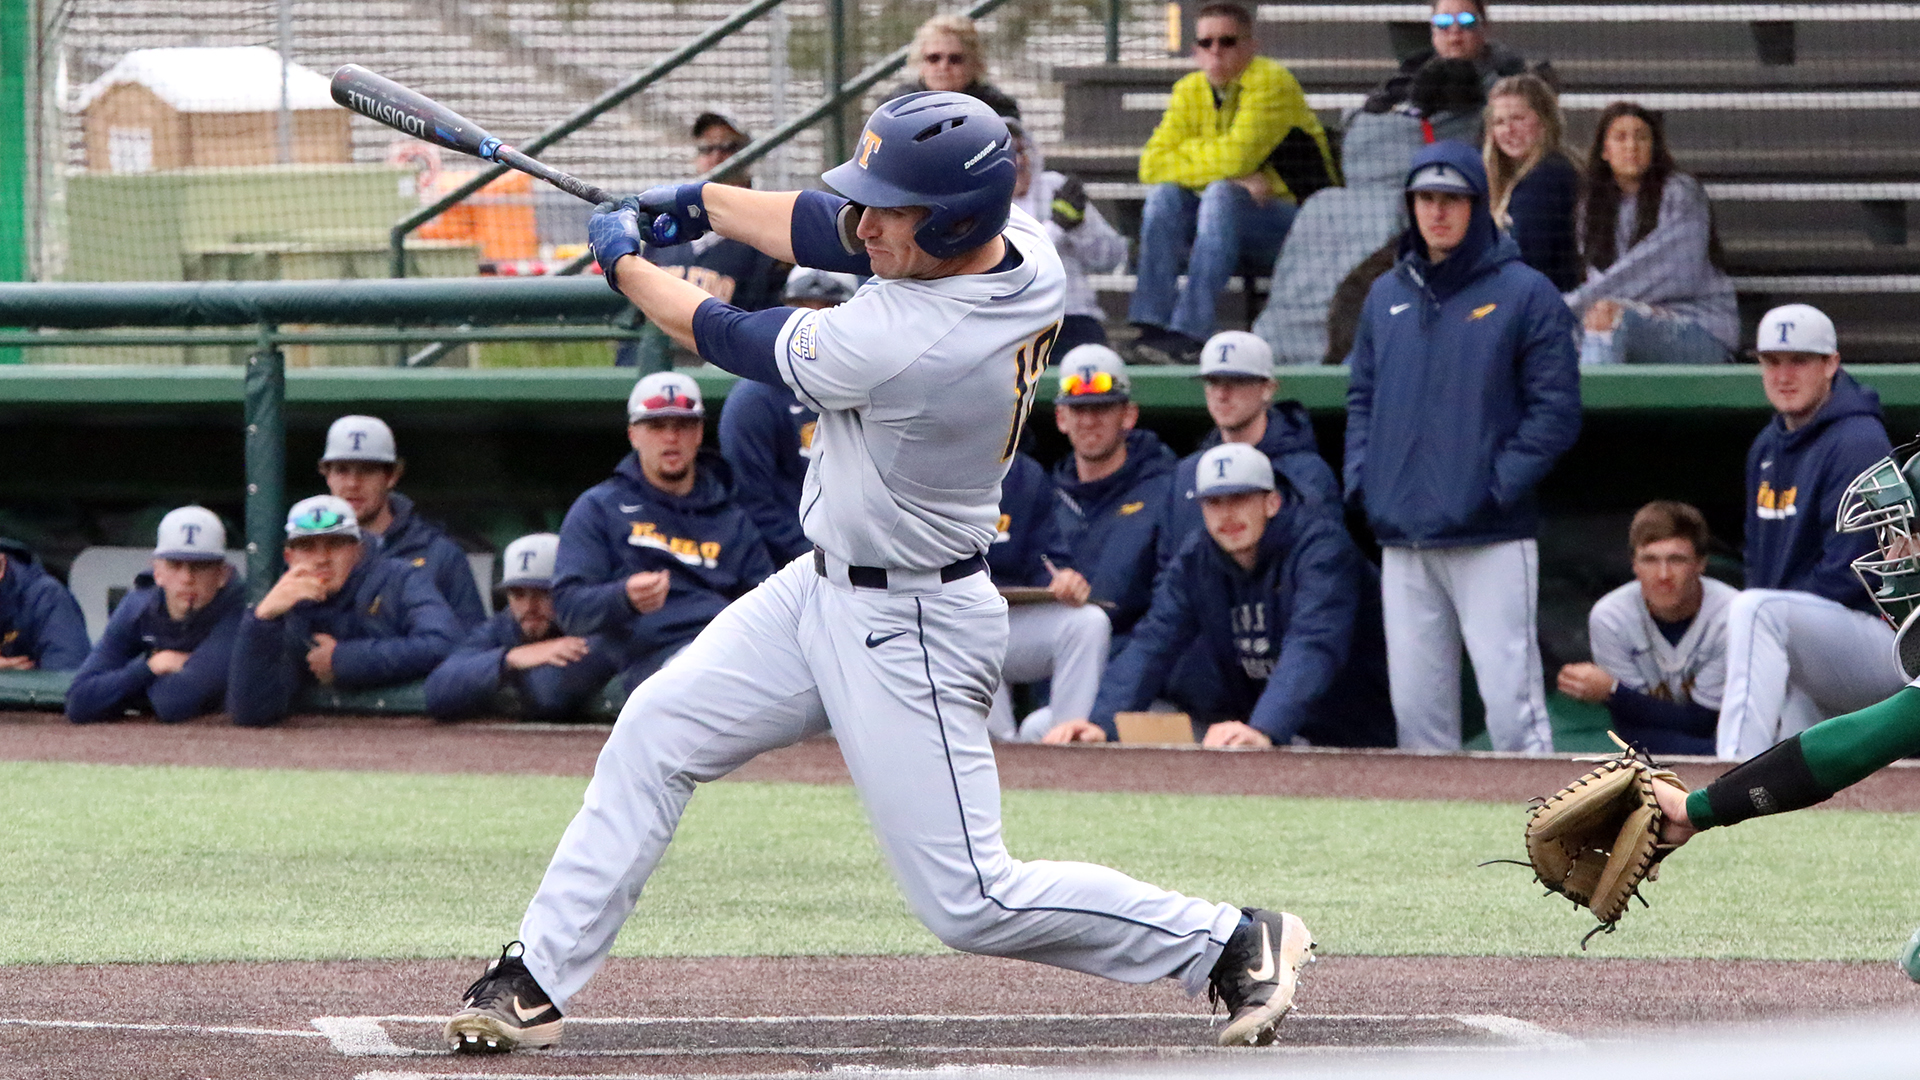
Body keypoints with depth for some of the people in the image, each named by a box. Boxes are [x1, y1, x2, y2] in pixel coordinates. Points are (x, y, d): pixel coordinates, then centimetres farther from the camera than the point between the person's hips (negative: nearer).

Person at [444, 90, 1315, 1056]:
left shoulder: (903, 347, -33)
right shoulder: (1021, 248, -10)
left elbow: (727, 338, -15)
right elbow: (838, 233, 10)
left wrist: (622, 260, 1)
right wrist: (702, 203, 10)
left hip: (909, 635, -10)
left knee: (969, 902, -4)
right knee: (654, 733, 9)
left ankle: (1230, 943, 9)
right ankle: (538, 981, 14)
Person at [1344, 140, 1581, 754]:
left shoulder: (1524, 294, -1)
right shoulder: (1387, 296, 17)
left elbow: (1556, 410, -5)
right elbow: (1362, 398, 22)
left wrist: (1498, 486, -13)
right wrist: (1361, 480, 6)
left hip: (1492, 540, -6)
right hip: (1402, 539, 6)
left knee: (1511, 702, -11)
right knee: (1415, 705, 6)